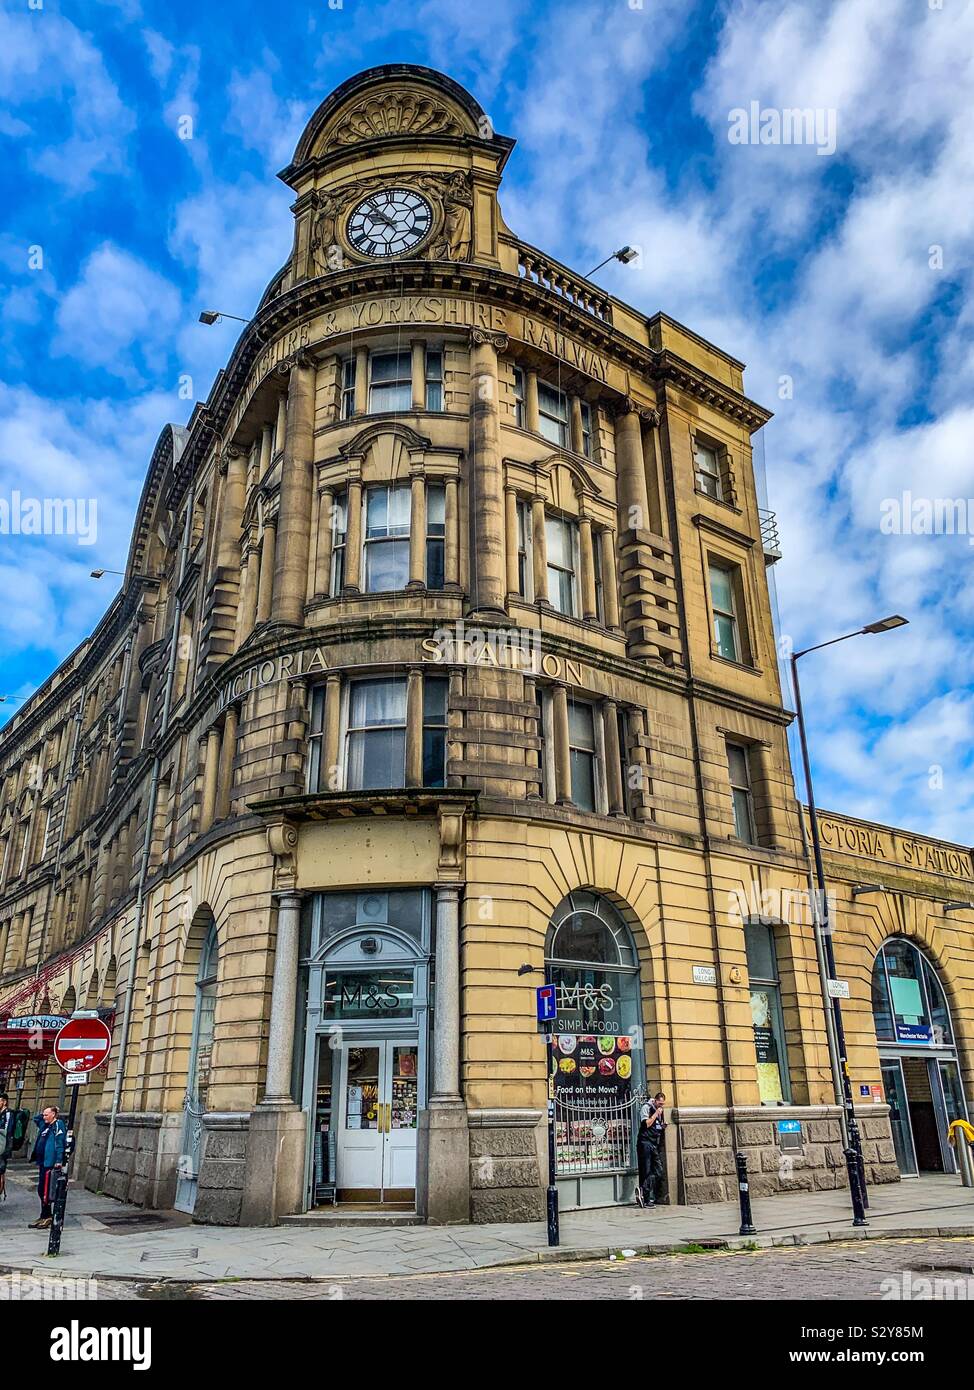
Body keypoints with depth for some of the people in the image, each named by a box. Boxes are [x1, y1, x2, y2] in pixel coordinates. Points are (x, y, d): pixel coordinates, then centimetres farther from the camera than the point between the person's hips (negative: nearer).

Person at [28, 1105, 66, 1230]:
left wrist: (59, 1161, -23)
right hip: (42, 1163, 9)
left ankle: (46, 1217, -1)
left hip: (50, 1163, -9)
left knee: (45, 1191, -7)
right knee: (41, 1191, 12)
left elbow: (60, 1144, -17)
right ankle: (45, 1217, 19)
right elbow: (36, 1118, 36)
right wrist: (44, 1113, 18)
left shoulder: (58, 1125, -10)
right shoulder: (44, 1125, 17)